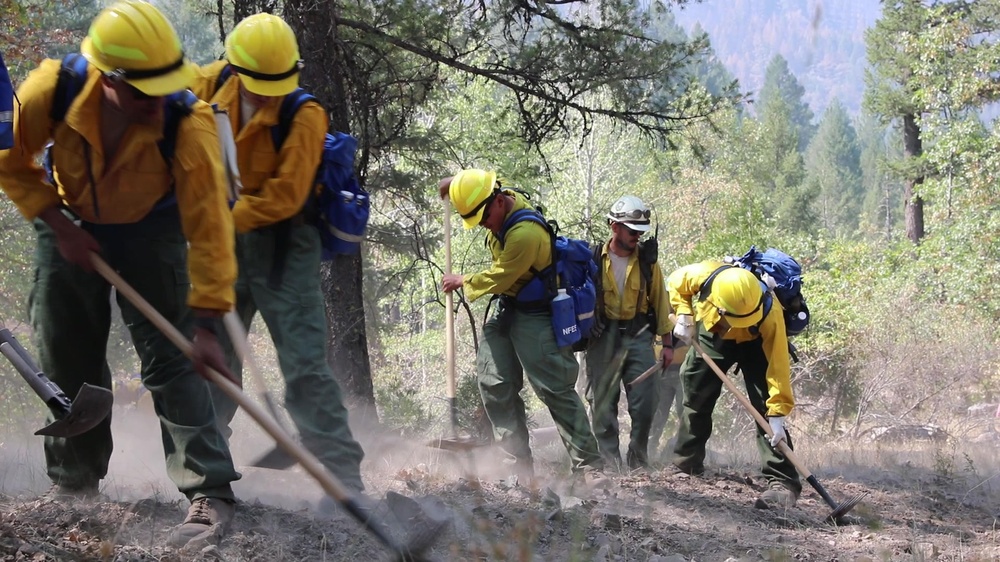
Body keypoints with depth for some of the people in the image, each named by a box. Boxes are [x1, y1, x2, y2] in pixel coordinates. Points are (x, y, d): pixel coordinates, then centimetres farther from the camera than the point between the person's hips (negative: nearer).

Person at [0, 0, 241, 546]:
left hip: (151, 227, -3)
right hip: (71, 221, 3)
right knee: (66, 357, 9)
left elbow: (208, 225, -33)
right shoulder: (53, 90, -31)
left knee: (169, 354, -15)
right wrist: (57, 224, -16)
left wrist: (206, 321, -34)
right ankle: (73, 481, 27)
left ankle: (209, 491, -13)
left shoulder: (189, 123, -36)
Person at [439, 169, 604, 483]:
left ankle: (590, 466, -10)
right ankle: (520, 462, 9)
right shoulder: (507, 200, 0)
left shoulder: (525, 234, -29)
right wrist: (456, 183, 9)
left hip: (535, 316, -9)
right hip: (507, 310, 10)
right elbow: (476, 187, 27)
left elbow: (498, 279, -18)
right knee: (494, 384, 4)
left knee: (555, 390, -13)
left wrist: (462, 282, -1)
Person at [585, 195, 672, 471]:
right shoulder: (594, 260, -2)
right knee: (603, 404, 2)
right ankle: (608, 464, 11)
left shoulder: (647, 261, 4)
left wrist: (667, 343, 11)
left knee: (645, 403, -3)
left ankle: (638, 462, 11)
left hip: (638, 336, 1)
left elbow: (659, 302, 10)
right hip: (602, 338, -1)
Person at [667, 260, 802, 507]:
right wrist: (684, 316, -24)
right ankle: (686, 463, 31)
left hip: (754, 343, -3)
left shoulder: (770, 313, -41)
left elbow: (777, 363, -38)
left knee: (766, 408, -18)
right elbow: (676, 284, -12)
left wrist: (778, 413, -41)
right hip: (713, 335, 3)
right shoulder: (703, 275, -37)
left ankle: (783, 481, -20)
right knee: (695, 398, 12)